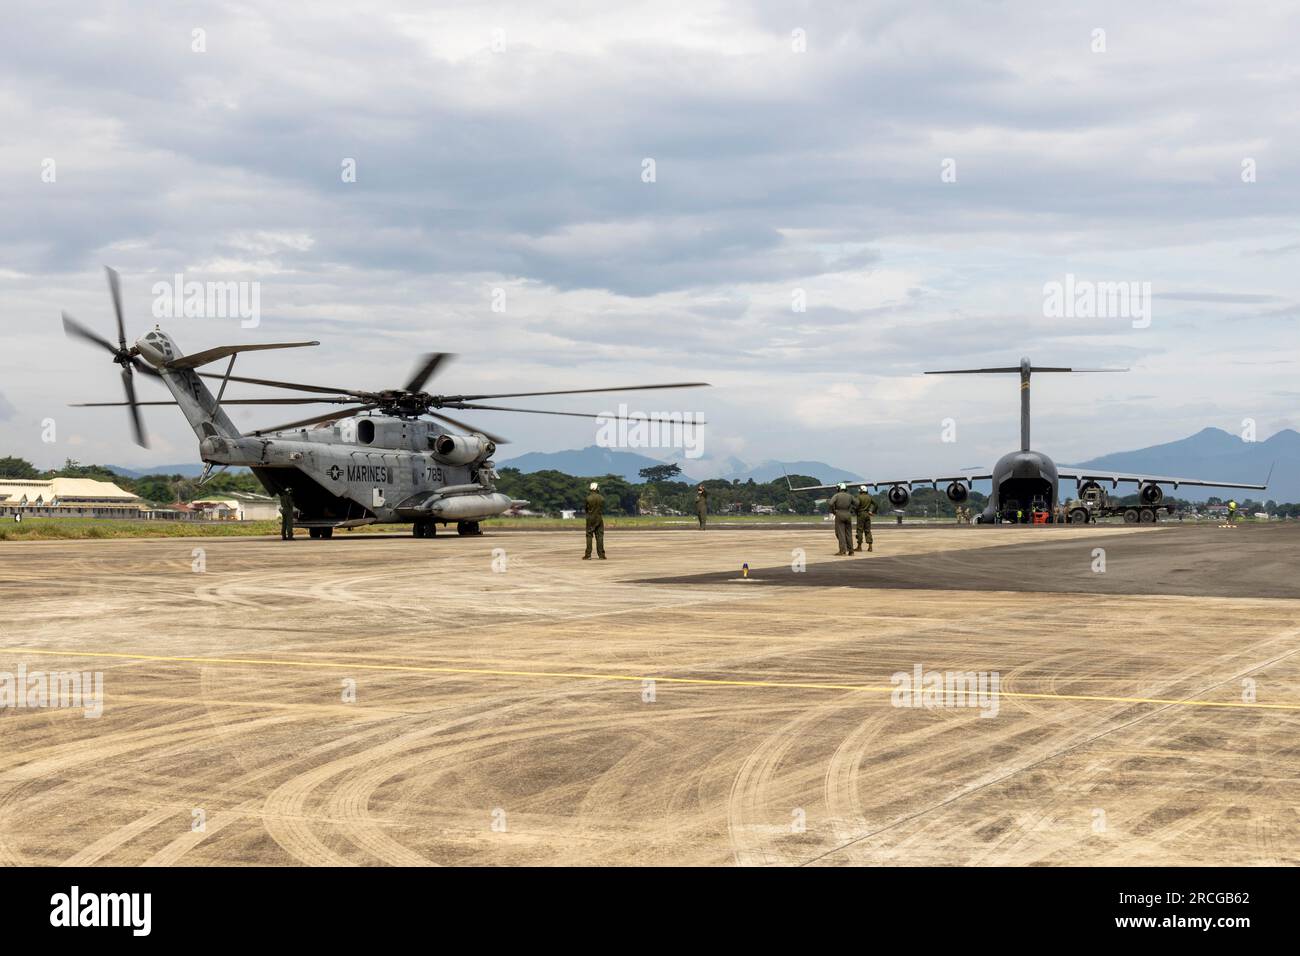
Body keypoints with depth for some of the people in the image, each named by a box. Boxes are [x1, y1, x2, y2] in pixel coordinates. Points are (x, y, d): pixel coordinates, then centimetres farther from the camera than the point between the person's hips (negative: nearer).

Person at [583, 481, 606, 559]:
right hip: (599, 518, 2)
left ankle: (588, 555, -1)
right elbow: (603, 509, 5)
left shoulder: (588, 498, -11)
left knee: (589, 536, 2)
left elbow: (586, 508, -2)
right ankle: (601, 555, 1)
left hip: (590, 518, -2)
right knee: (600, 536, 4)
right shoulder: (601, 498, -4)